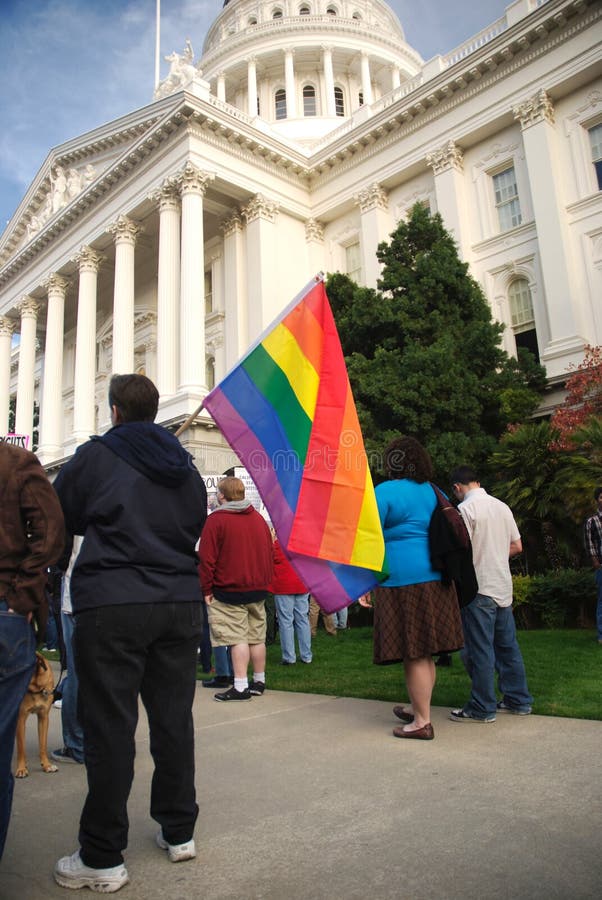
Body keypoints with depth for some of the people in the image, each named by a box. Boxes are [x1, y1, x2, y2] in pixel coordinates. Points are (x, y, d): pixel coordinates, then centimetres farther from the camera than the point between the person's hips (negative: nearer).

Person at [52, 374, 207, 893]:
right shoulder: (185, 465, 12)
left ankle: (103, 859, 12)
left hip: (111, 604, -5)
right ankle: (179, 832, 26)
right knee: (174, 721, 13)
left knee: (110, 728, 2)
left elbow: (59, 518, 8)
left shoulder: (97, 455, -2)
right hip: (180, 603, 5)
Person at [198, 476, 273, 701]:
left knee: (237, 638, -3)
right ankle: (259, 682, 22)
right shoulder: (258, 518, 9)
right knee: (257, 637, 12)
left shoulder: (216, 520, -10)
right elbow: (269, 553, 13)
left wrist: (207, 589, -5)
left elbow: (207, 558, -12)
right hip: (258, 589, 6)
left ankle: (240, 686, -3)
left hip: (228, 590, -6)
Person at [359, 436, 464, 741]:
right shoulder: (434, 492, 12)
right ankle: (418, 709, 31)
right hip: (434, 579, 7)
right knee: (425, 652, 16)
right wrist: (445, 568, 25)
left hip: (402, 580, -7)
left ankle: (422, 722, 10)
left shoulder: (384, 492, -7)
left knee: (413, 654, 1)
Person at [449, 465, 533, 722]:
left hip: (479, 588, -7)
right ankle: (518, 700, 25)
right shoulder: (502, 506, 9)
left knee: (479, 650, 1)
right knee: (507, 645, 16)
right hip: (504, 587, 7)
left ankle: (482, 708, 9)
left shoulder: (466, 509, -12)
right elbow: (517, 546, 14)